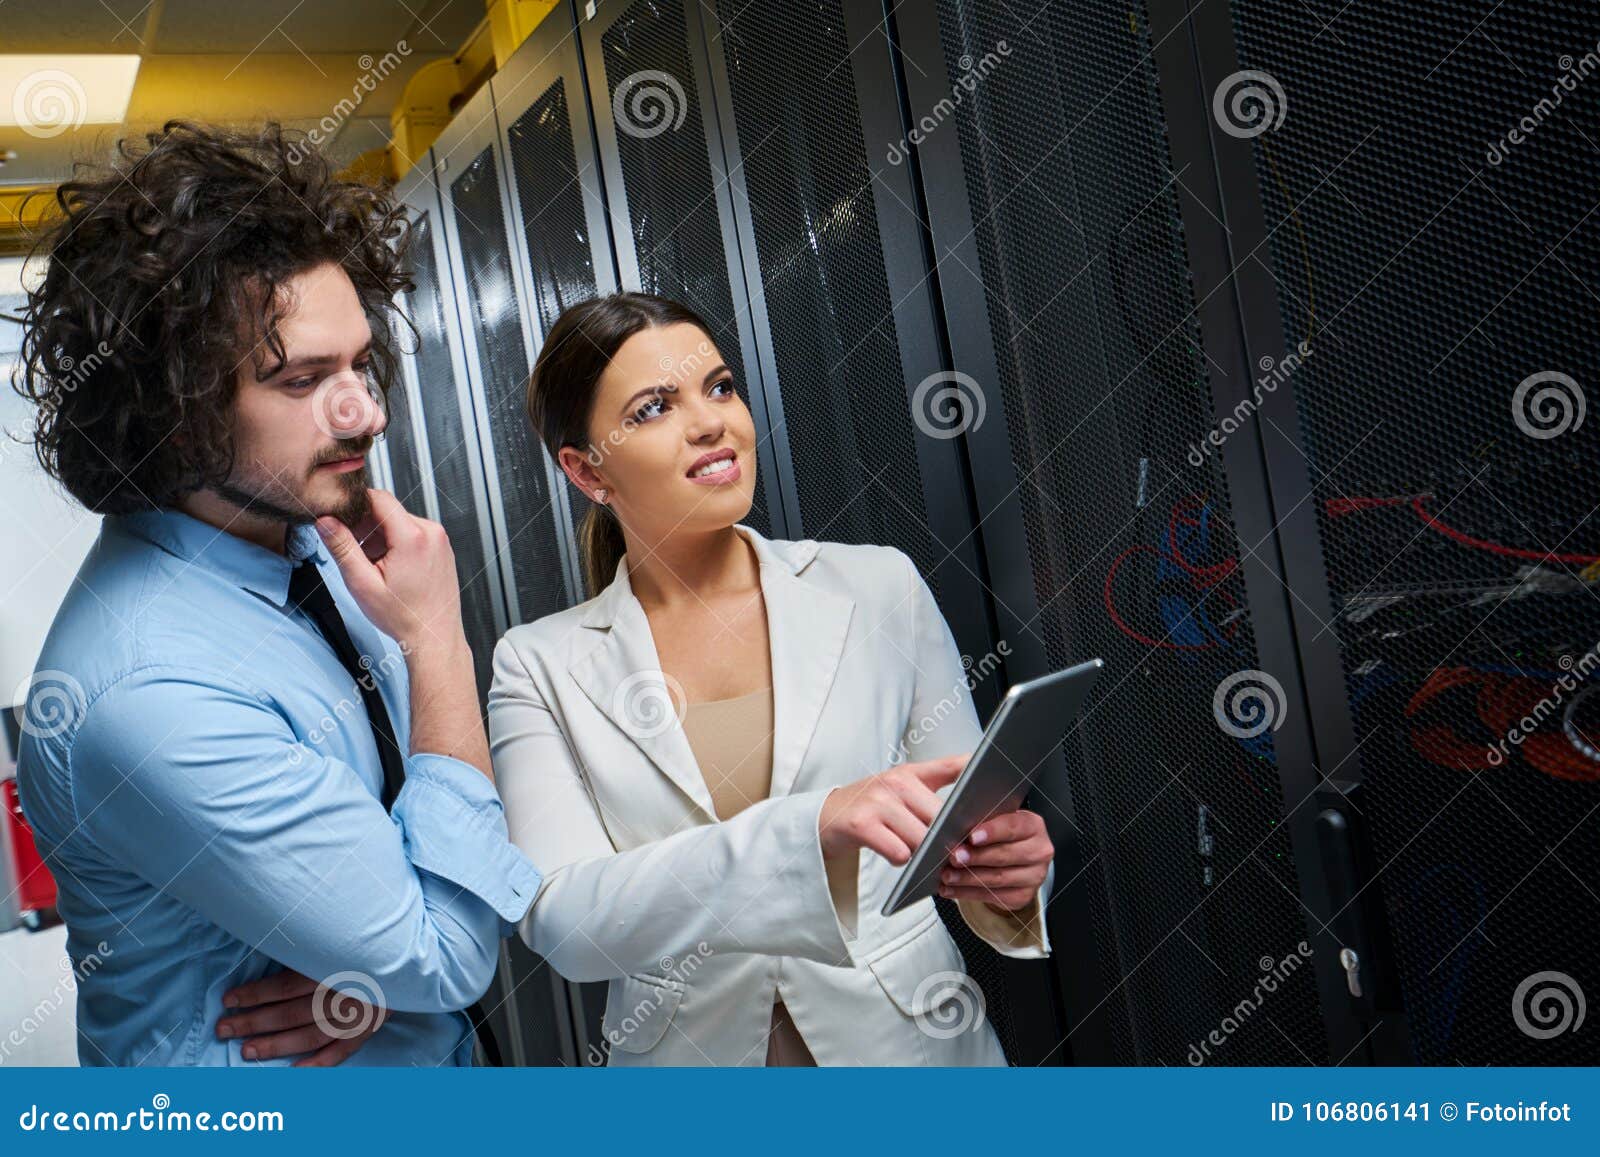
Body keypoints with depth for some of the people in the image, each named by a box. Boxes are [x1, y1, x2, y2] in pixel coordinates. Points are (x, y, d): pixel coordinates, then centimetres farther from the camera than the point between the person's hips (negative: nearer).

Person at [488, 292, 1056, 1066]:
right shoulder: (539, 667, -4)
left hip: (910, 1038, 1)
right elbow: (562, 920, -16)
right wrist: (814, 828, -29)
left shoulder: (878, 587, -2)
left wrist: (1010, 872, -19)